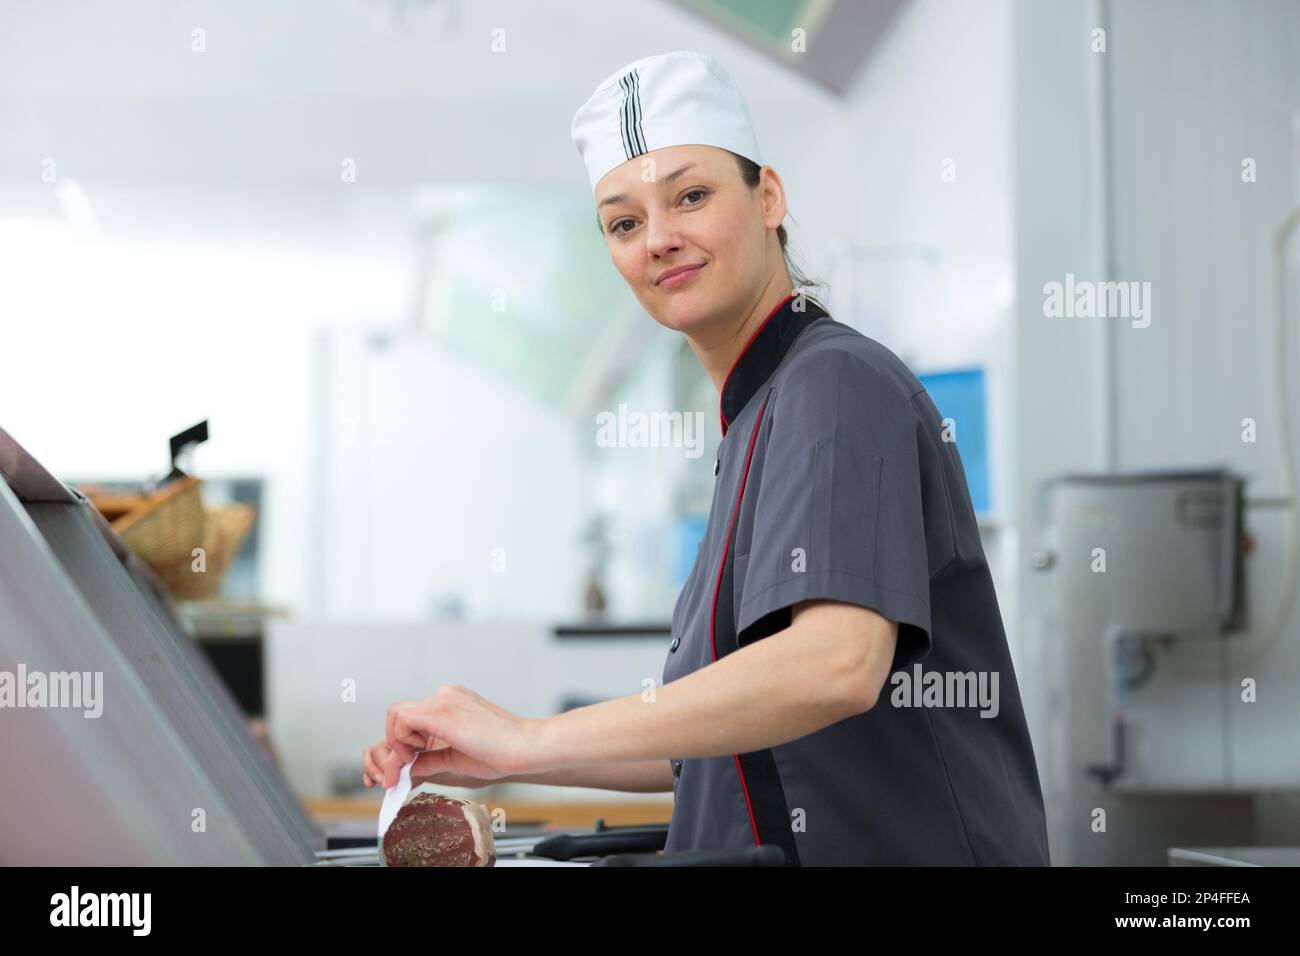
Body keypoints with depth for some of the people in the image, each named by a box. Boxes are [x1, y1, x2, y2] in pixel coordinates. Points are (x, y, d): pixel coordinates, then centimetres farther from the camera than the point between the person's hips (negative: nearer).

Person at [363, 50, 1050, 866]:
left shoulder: (842, 386, -12)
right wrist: (493, 759, 8)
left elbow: (837, 662, -28)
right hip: (785, 846, 8)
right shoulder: (757, 417, 15)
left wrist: (532, 740, -25)